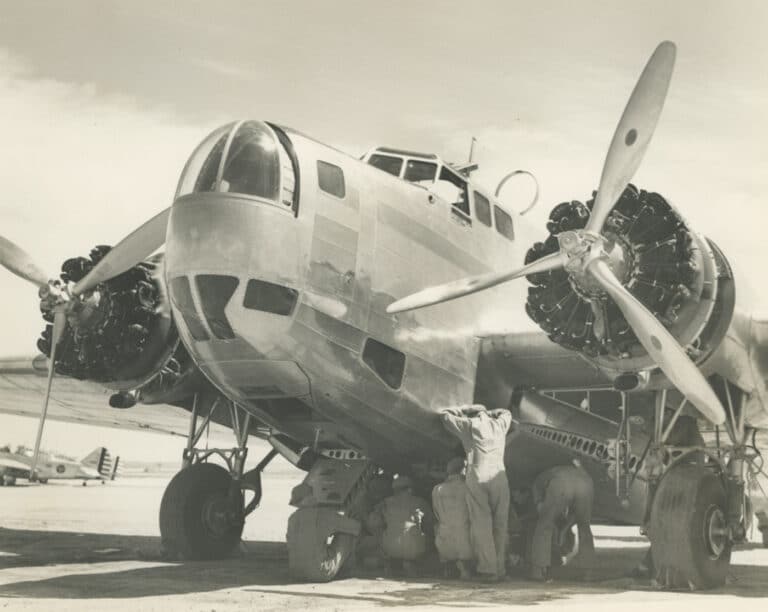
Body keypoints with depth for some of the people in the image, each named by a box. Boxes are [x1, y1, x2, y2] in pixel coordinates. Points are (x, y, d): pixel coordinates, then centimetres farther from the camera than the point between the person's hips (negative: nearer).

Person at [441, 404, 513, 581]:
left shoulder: (469, 425, 12)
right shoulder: (499, 424, 20)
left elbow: (445, 414, 24)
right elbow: (506, 412, 42)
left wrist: (464, 410, 31)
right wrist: (488, 412, 41)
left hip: (476, 477, -2)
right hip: (499, 477, 2)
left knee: (481, 525, -2)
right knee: (500, 525, 7)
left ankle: (488, 570, -7)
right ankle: (500, 569, 4)